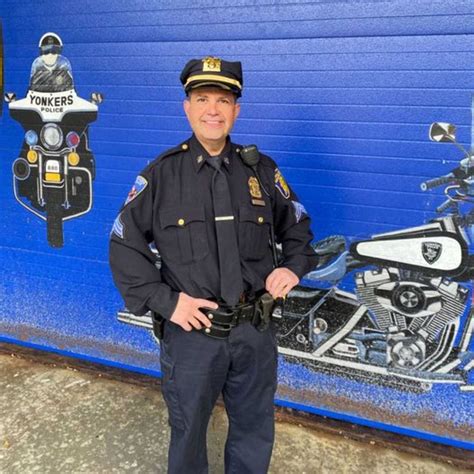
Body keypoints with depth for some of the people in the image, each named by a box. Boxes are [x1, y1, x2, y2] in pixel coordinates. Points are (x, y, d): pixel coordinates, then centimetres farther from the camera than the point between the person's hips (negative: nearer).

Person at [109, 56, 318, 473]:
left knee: (255, 432, 20)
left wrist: (293, 267, -5)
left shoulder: (261, 170, 2)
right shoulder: (161, 174, -5)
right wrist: (165, 301, -12)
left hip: (255, 332, 3)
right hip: (191, 330, -2)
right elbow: (124, 244, -4)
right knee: (188, 431, 18)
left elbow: (298, 228, 14)